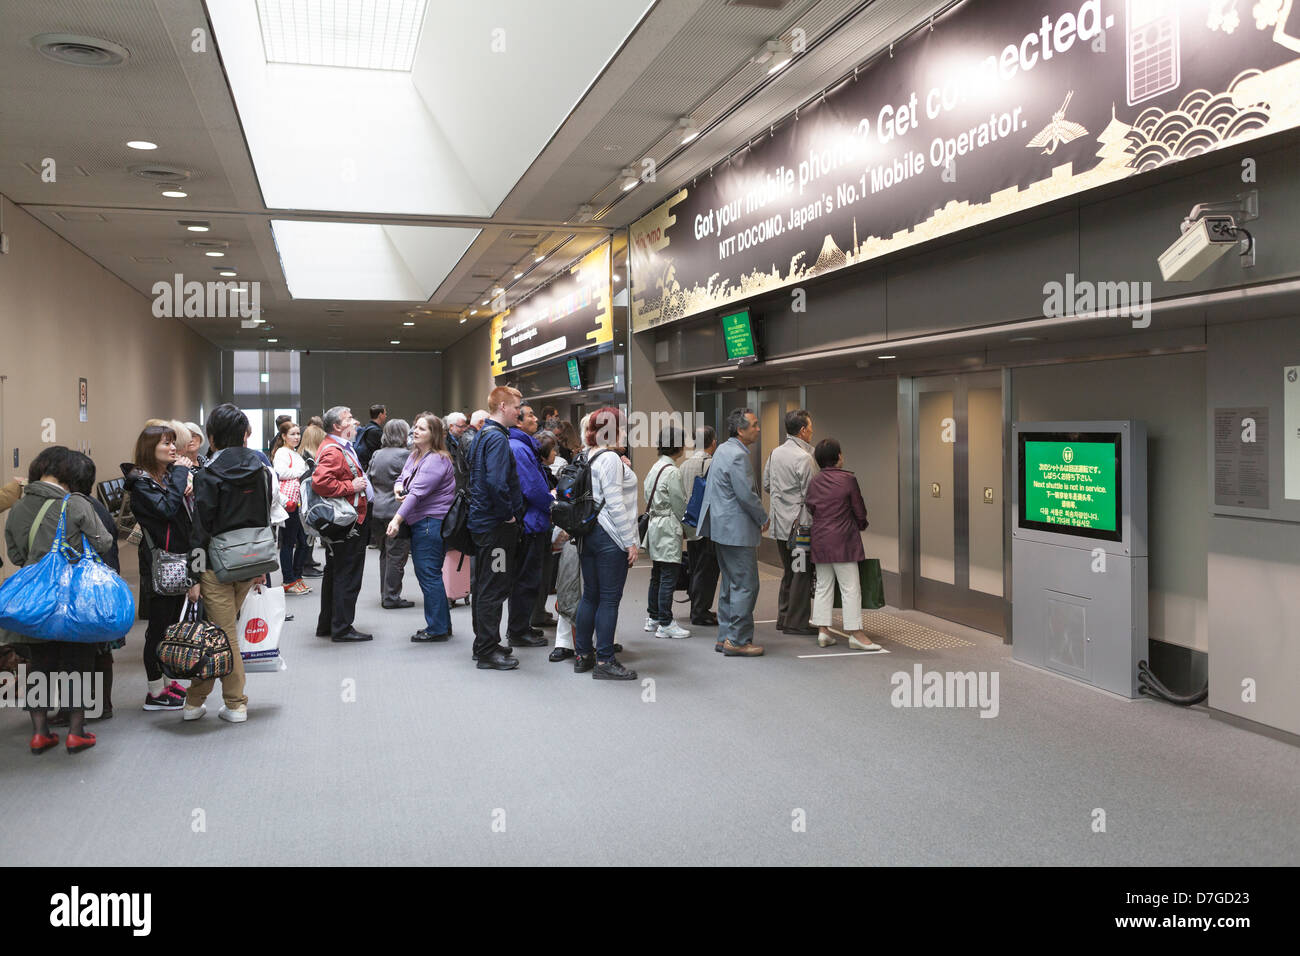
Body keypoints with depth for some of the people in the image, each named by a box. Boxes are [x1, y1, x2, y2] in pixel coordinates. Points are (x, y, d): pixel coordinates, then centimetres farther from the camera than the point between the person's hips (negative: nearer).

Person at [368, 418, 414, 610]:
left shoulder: (376, 455, 11)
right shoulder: (404, 455, -13)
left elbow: (368, 479, 17)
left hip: (377, 511, 8)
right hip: (396, 512, -8)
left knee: (385, 554, 17)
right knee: (396, 555, -1)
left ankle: (385, 594, 23)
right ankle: (391, 597, 1)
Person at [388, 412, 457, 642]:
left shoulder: (436, 460, -17)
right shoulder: (414, 455, 14)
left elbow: (418, 492, -25)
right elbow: (403, 477, 22)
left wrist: (397, 519, -30)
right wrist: (398, 486, -4)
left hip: (432, 522, -10)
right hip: (418, 523, 10)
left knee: (428, 573, -7)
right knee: (423, 572, 14)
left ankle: (437, 628, 2)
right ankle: (441, 625, 23)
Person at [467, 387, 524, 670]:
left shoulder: (481, 436, 15)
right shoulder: (497, 438, -17)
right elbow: (497, 482, -29)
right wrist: (508, 514, -17)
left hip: (481, 522, 10)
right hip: (496, 526, -10)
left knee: (483, 585, 17)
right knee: (494, 588, -4)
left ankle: (483, 644, 27)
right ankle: (488, 652, 2)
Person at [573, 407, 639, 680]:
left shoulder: (587, 457, 14)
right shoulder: (610, 459, -14)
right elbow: (615, 504, -18)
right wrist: (630, 542, -15)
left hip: (587, 534, 9)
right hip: (610, 537, -9)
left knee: (590, 595, 14)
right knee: (609, 598, -4)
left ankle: (583, 656, 21)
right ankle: (604, 661, 0)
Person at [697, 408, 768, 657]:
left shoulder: (723, 450, 14)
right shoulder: (737, 455, -18)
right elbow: (746, 495, -21)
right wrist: (763, 519, -6)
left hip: (722, 526, 11)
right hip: (737, 530, -11)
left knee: (731, 585, 16)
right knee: (745, 586, -5)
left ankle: (725, 637, 21)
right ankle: (737, 640, -1)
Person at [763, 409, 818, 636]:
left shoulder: (775, 453, 9)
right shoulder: (803, 457, -16)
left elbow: (766, 485, 16)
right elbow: (809, 494, -15)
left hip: (780, 522, 8)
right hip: (799, 523, -8)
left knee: (788, 571, 17)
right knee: (802, 572, -1)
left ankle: (784, 617, 21)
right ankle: (796, 622, 1)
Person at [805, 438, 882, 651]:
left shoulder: (813, 482, 7)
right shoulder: (848, 479, -9)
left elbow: (811, 510, 10)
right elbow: (859, 511, -3)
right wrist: (861, 526, 17)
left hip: (819, 540, 6)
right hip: (842, 540, -6)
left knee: (823, 586, 11)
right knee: (850, 587, -1)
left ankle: (823, 631, 11)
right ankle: (856, 633, 0)